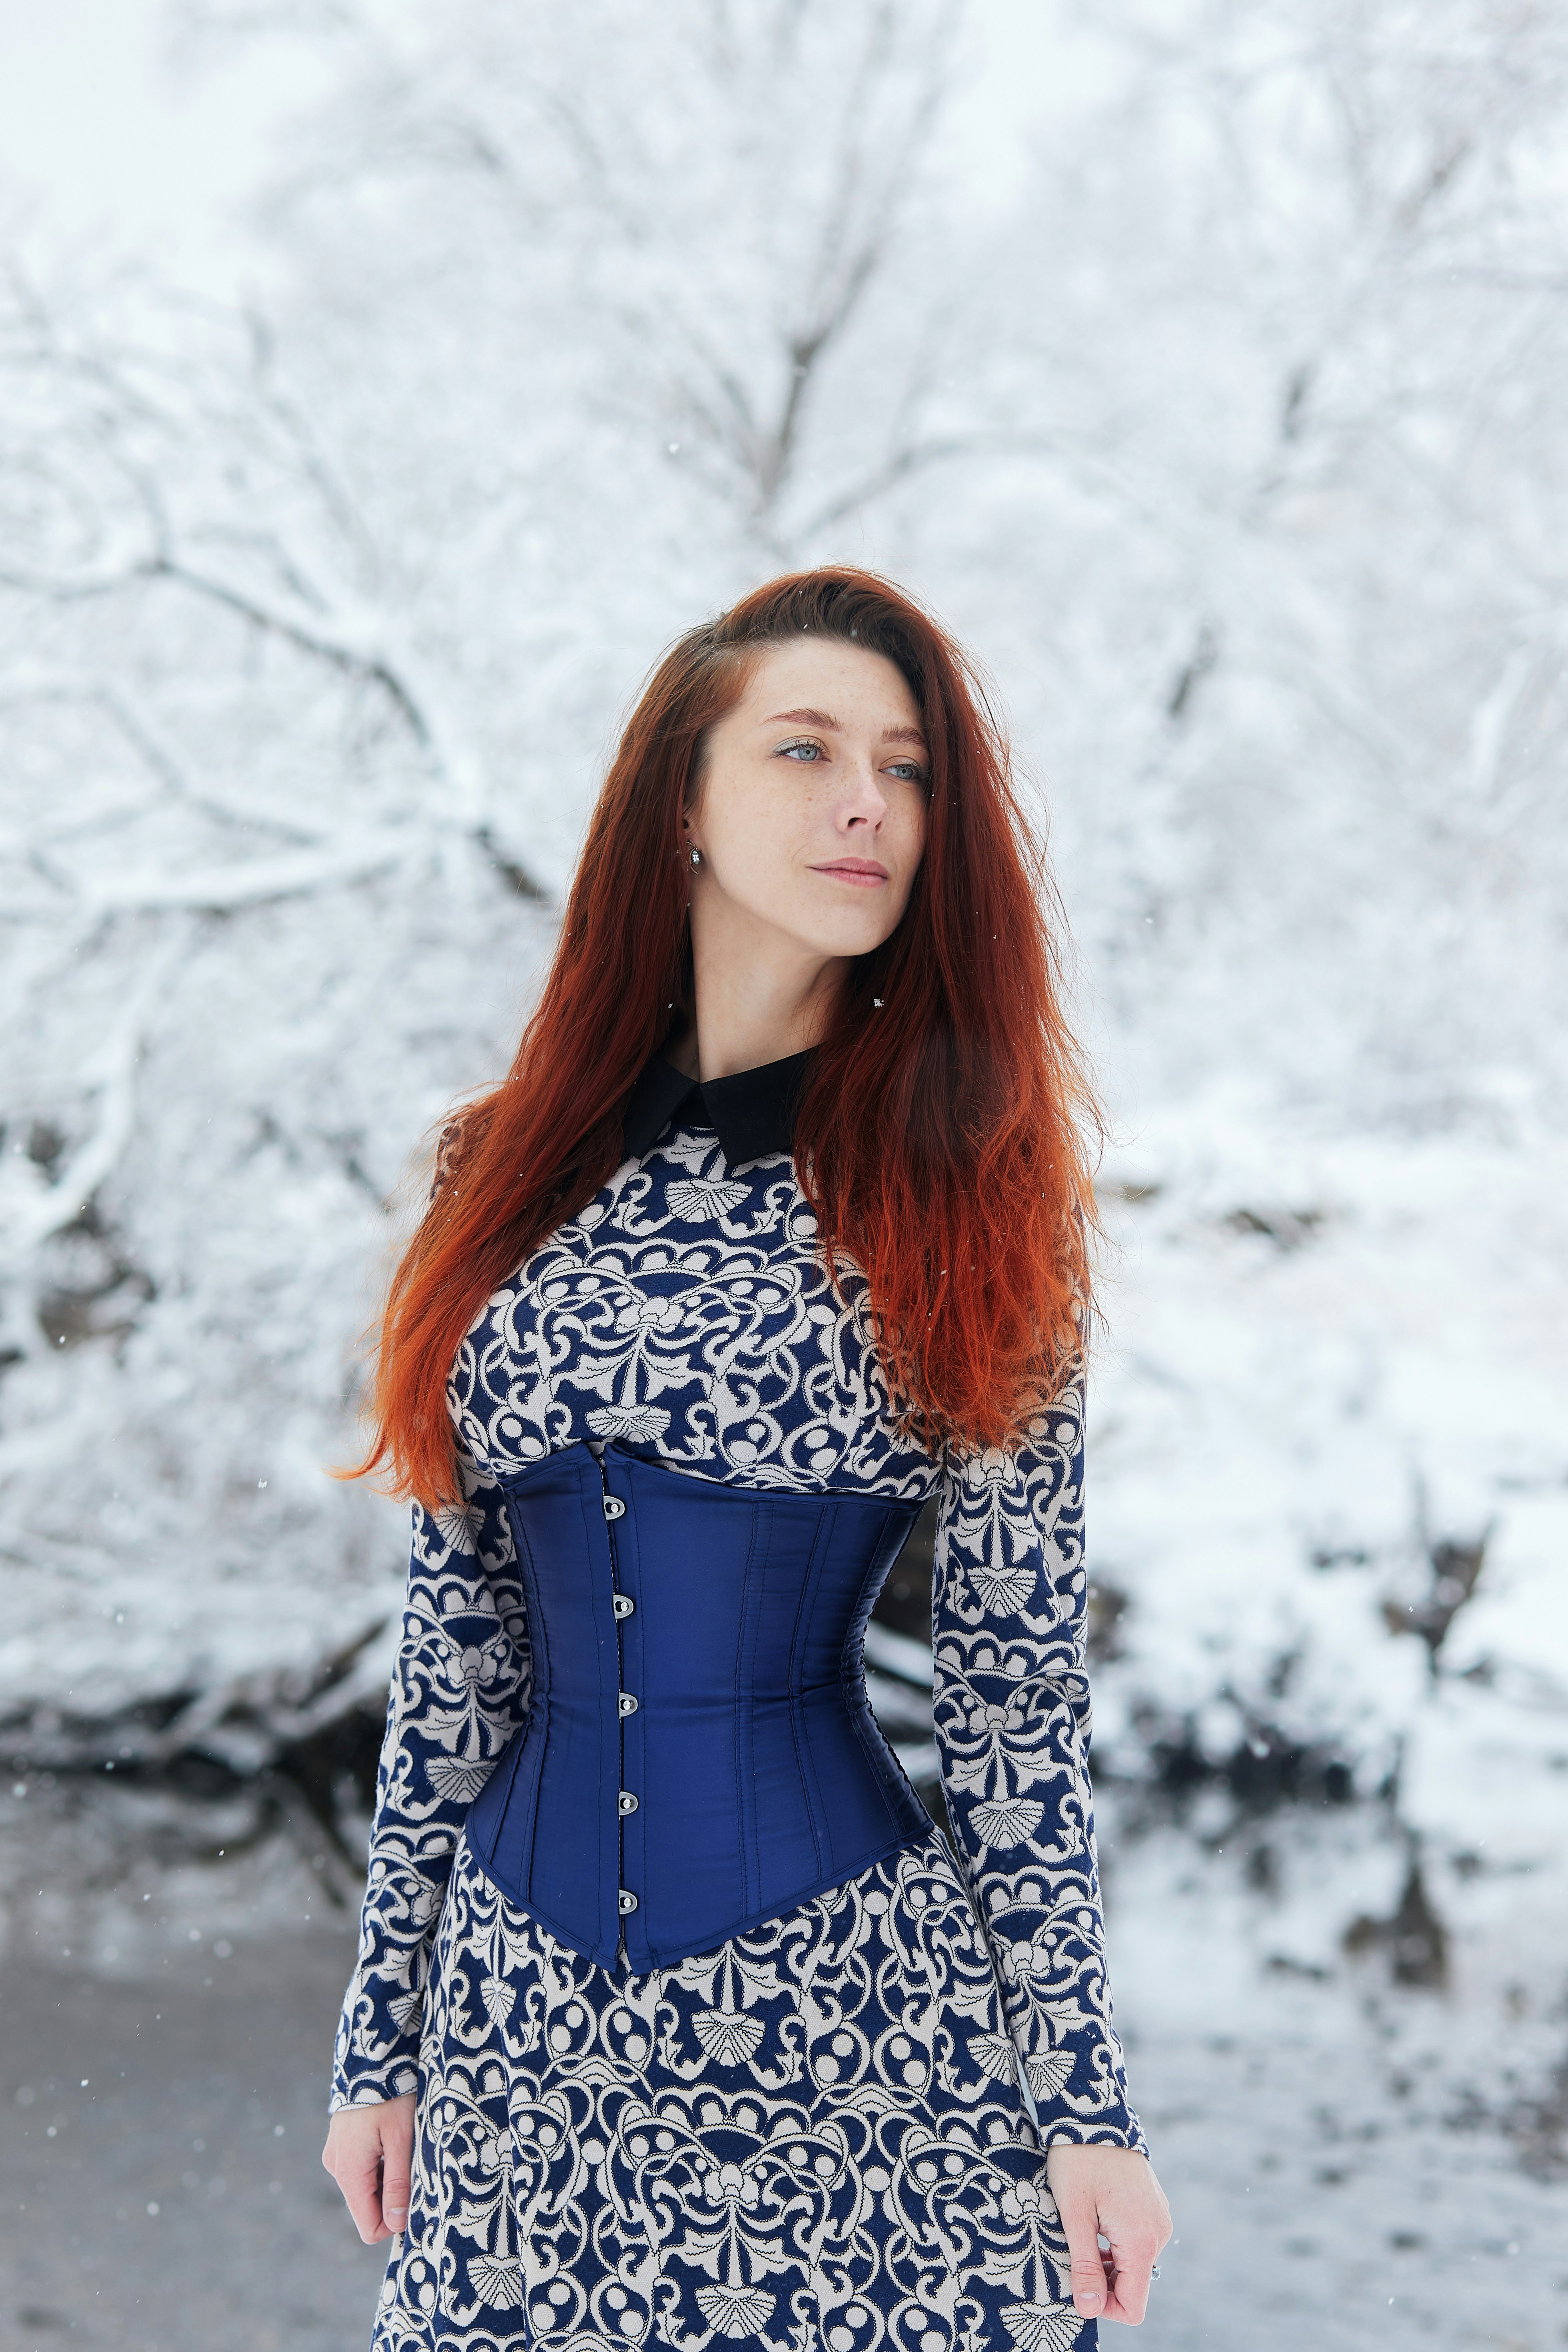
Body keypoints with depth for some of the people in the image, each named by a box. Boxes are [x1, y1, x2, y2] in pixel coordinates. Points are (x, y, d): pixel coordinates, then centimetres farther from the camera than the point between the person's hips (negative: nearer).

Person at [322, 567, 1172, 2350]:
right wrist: (384, 2028, 8)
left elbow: (1017, 1685, -4)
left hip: (857, 2004, -2)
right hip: (529, 2009, 3)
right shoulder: (519, 1170, 4)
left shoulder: (963, 1202, -4)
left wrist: (1084, 2098, -5)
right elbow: (455, 1635, 7)